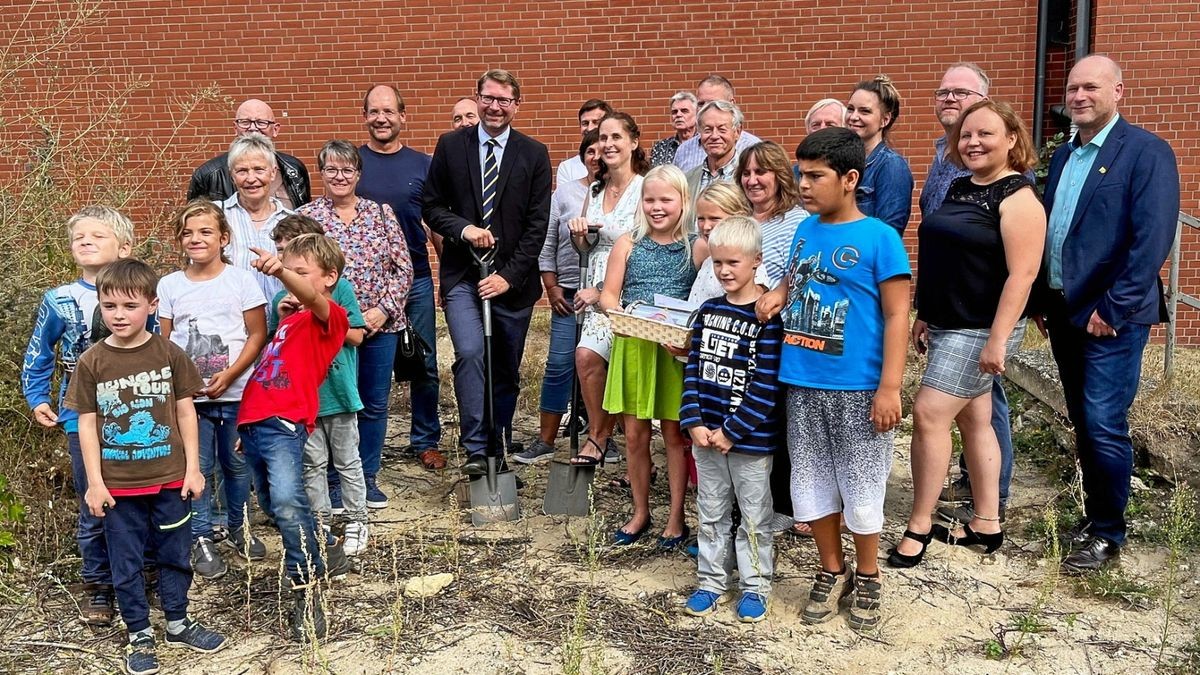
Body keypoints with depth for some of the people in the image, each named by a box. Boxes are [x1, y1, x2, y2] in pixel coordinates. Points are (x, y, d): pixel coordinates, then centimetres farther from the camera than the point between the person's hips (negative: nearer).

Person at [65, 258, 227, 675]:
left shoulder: (169, 354, -4)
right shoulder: (92, 362, -5)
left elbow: (185, 412, 1)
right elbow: (86, 424, -2)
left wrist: (193, 468, -1)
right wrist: (94, 482, -5)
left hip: (170, 479, 1)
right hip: (118, 485, 0)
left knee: (174, 555, 14)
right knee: (126, 563, 10)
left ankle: (178, 624, 32)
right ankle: (139, 636, 25)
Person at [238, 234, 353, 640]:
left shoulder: (329, 317, -2)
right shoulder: (292, 317, 23)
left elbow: (312, 298, -29)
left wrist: (281, 271, -45)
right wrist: (282, 319, 19)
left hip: (284, 422, -9)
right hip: (252, 420, 9)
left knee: (286, 500, -28)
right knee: (275, 505, 18)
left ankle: (305, 593, -20)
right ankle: (325, 554, 38)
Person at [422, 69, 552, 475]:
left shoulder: (534, 155, 3)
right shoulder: (450, 146, 4)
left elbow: (537, 224, -1)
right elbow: (431, 207, 7)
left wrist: (509, 275, -9)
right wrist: (462, 228, -13)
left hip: (512, 279, 1)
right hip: (462, 275, -1)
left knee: (507, 372, 9)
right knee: (470, 353, -21)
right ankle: (476, 449, -14)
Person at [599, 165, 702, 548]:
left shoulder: (696, 248, 0)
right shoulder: (628, 244, 4)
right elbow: (608, 295, 0)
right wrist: (614, 310, -21)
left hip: (676, 350, -2)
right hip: (633, 346, 2)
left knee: (674, 433, 7)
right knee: (635, 434, 9)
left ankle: (676, 518, 20)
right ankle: (640, 513, 26)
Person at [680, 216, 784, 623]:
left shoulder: (768, 316, -13)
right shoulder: (708, 310, 6)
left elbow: (767, 383, -17)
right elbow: (693, 368, 5)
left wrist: (732, 430, -17)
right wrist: (695, 423, -7)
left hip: (751, 437, -5)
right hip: (706, 435, 6)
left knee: (754, 515, 9)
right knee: (711, 512, 16)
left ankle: (755, 586, 23)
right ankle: (711, 581, 30)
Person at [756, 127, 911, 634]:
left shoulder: (878, 237, -10)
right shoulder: (805, 230, 7)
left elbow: (897, 316, -11)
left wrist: (889, 387, -16)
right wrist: (779, 294, 0)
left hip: (857, 388, -6)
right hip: (801, 384, 6)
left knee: (860, 485, 8)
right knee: (811, 480, 14)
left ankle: (866, 577, 28)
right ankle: (831, 571, 32)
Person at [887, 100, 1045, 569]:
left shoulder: (1017, 197, -14)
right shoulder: (960, 187, 12)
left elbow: (1022, 274, -20)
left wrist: (998, 339, -24)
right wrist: (924, 315, 17)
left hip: (981, 331, -8)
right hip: (948, 325, 8)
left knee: (928, 415, -10)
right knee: (974, 421, 13)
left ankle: (918, 528, 1)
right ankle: (986, 525, 23)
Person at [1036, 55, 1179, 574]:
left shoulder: (1146, 152, -9)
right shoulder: (1063, 156, 13)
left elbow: (1153, 238, -16)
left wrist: (1113, 308, -18)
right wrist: (1042, 299, 10)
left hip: (1112, 315, -7)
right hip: (1064, 311, 7)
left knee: (1103, 424, -7)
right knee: (1082, 423, 13)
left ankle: (1108, 533, 9)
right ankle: (1094, 515, 27)